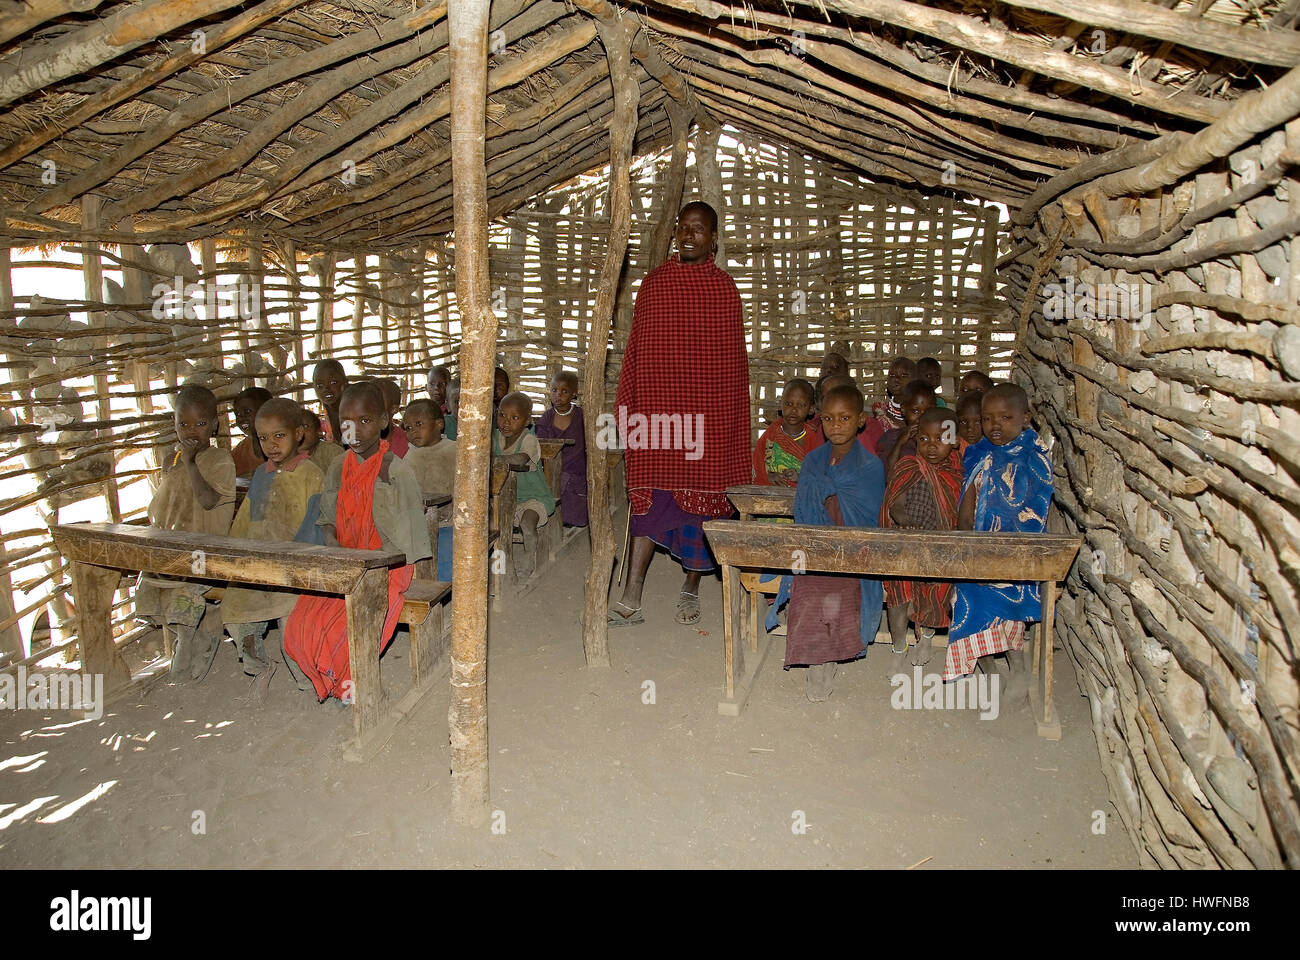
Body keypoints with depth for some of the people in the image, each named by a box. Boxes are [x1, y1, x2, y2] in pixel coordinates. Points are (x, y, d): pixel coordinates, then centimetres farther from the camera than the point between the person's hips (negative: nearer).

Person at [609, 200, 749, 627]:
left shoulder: (724, 288, 5)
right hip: (656, 406, 1)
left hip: (706, 412, -1)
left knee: (700, 496, 6)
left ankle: (691, 587, 22)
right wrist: (625, 406, 5)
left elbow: (734, 361, 5)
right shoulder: (654, 282, 9)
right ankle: (631, 597, -3)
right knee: (649, 493, -3)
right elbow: (635, 350, 10)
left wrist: (732, 417, 1)